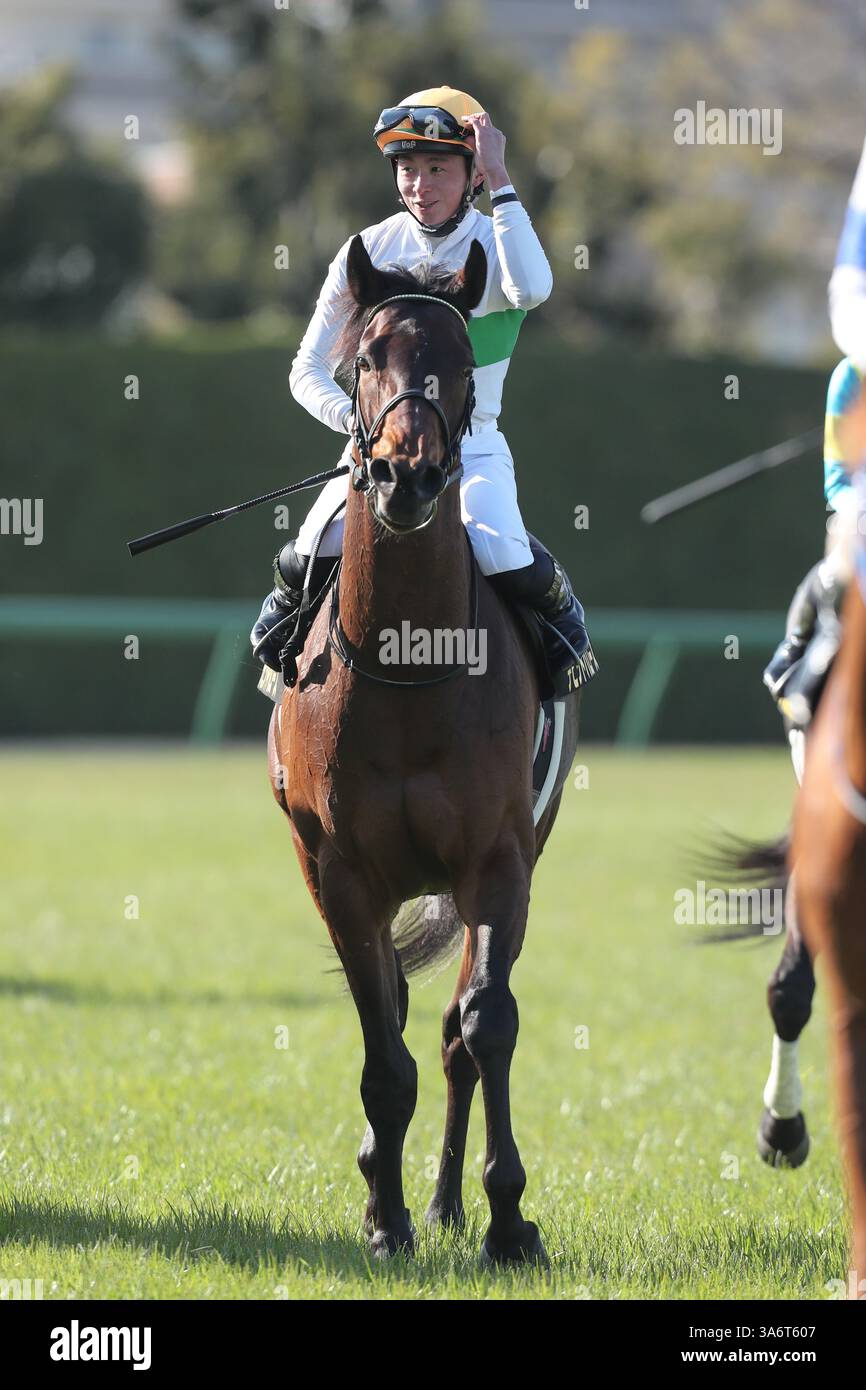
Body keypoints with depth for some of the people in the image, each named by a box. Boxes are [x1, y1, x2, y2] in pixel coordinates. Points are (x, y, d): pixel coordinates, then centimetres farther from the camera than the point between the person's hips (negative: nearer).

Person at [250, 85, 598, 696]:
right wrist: (357, 420, -16)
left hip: (472, 446, -2)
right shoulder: (368, 252, 2)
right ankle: (284, 616, 15)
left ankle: (563, 617, 9)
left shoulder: (497, 246, -4)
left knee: (509, 563, -29)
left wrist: (500, 182, -28)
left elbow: (532, 288, -32)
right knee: (307, 559, -23)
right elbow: (308, 369, 5)